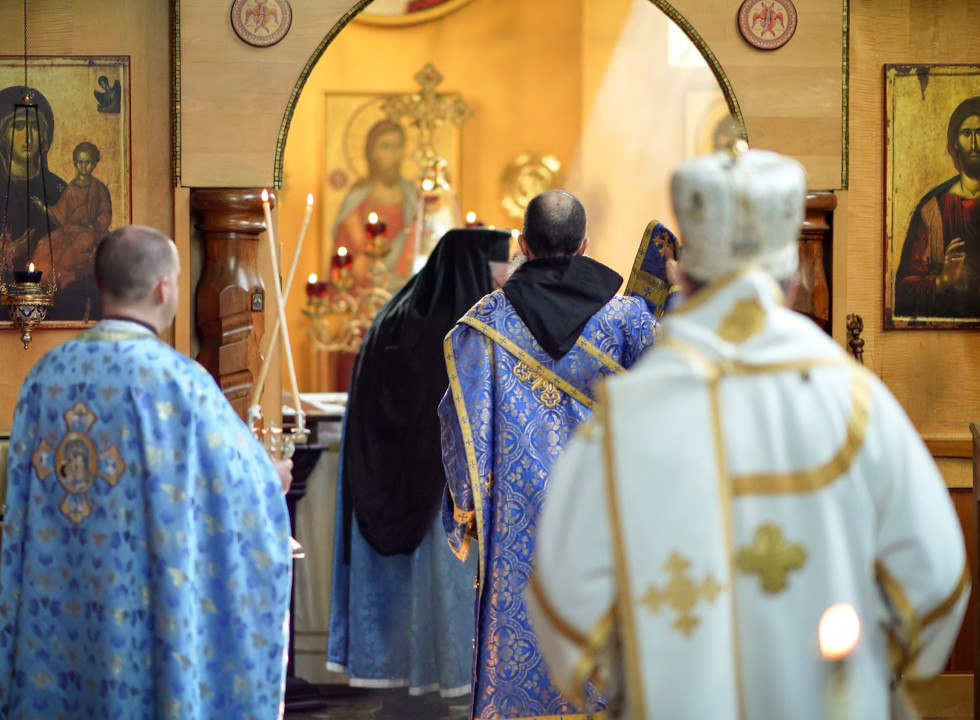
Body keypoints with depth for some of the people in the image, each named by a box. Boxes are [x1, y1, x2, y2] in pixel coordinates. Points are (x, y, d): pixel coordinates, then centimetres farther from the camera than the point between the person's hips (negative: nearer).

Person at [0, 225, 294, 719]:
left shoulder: (47, 373, 2)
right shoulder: (177, 380, -15)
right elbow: (247, 488, -5)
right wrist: (273, 480, 15)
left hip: (56, 612, 6)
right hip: (143, 615, -6)